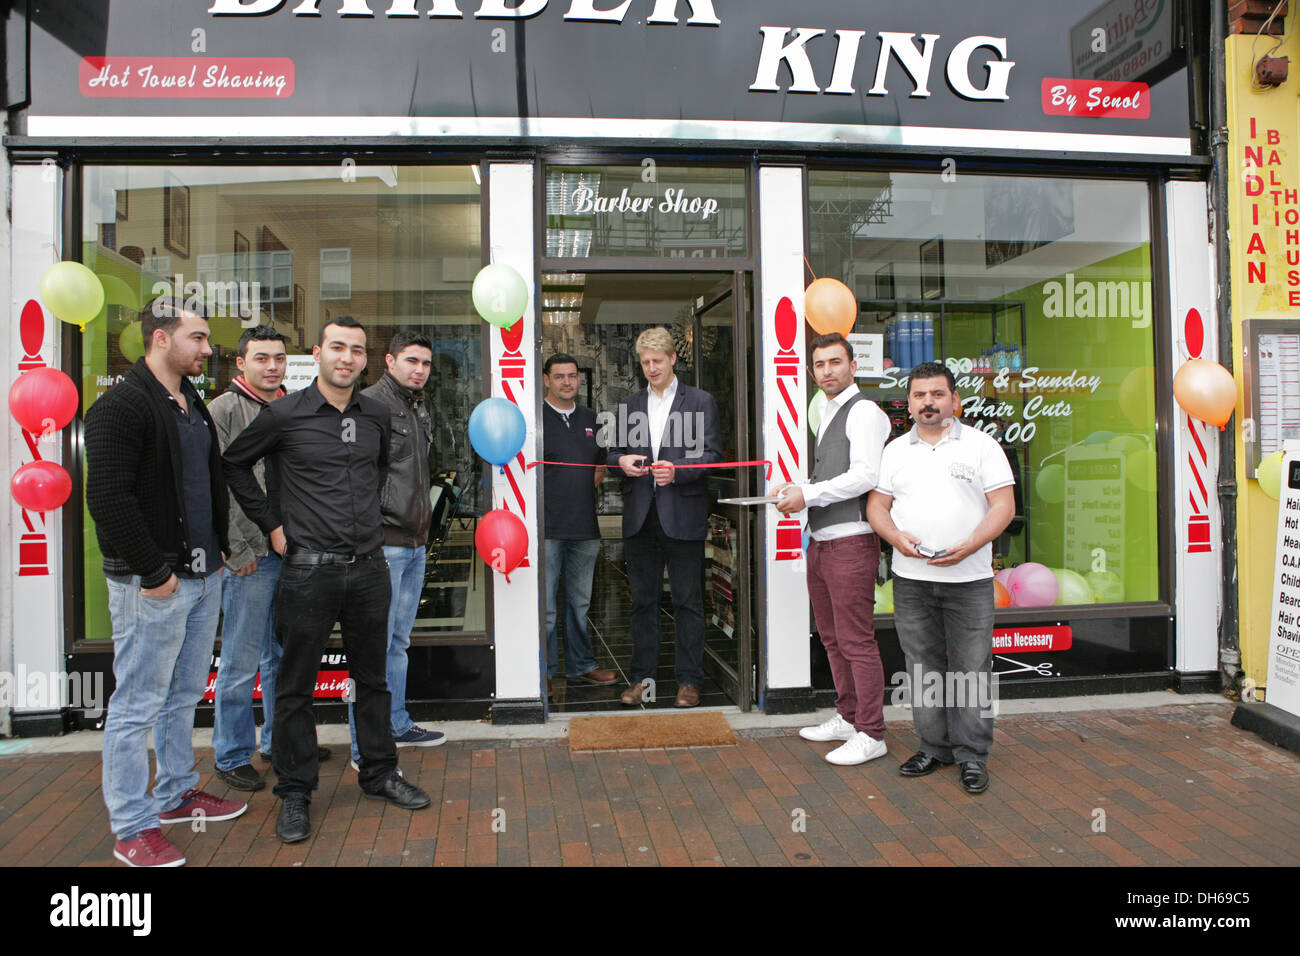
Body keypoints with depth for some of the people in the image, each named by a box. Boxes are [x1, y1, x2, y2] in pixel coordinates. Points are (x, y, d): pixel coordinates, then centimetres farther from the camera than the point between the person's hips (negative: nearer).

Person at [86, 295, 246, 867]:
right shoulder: (121, 407, -13)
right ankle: (133, 829, 14)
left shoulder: (194, 406, 15)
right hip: (152, 583, -9)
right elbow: (108, 498, -21)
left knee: (185, 694, 19)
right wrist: (152, 572, -19)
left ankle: (177, 794, 34)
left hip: (203, 575, 9)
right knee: (137, 706, 2)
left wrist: (221, 546, 17)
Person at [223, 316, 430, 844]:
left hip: (368, 567, 4)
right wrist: (271, 524, 1)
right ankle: (294, 791, 22)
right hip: (309, 569, -4)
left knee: (372, 677, 15)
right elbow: (235, 464, 5)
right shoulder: (284, 414, -6)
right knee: (296, 685, 7)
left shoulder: (376, 415, 6)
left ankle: (380, 774, 30)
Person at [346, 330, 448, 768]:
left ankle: (397, 726, 31)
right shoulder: (370, 403, -11)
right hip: (383, 542, -9)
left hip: (415, 542, 9)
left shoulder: (419, 410, 18)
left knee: (399, 641, 18)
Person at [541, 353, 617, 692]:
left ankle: (581, 665, 27)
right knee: (544, 606, 0)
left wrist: (586, 491, 11)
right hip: (546, 527, -5)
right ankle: (543, 672, 12)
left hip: (585, 526, 6)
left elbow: (601, 464, 25)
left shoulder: (590, 419, 14)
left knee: (580, 603, 15)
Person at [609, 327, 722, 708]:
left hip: (683, 515, -3)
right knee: (642, 601, 10)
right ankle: (642, 677, 20)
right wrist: (622, 460, -6)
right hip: (640, 516, 4)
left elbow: (713, 453, -2)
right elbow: (614, 451, 18)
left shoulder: (701, 401, 3)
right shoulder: (628, 405, 14)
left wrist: (678, 471, -17)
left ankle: (689, 680, 14)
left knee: (687, 601, 3)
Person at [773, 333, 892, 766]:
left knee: (856, 640, -4)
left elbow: (864, 476, -20)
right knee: (832, 637, 17)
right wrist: (795, 489, 9)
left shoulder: (863, 412, -9)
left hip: (851, 541, -10)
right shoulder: (827, 415, 19)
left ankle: (870, 735, 6)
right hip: (820, 541, 10)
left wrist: (808, 495, -16)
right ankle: (847, 717, 31)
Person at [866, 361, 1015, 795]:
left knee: (971, 671, 1)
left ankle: (972, 756, 14)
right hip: (910, 580, 3)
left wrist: (968, 546, -18)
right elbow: (877, 506, 10)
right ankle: (934, 747, 23)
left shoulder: (982, 445, 2)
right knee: (923, 668, 9)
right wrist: (897, 537, -11)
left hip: (969, 580, -3)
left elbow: (1003, 506, -4)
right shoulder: (895, 450, 11)